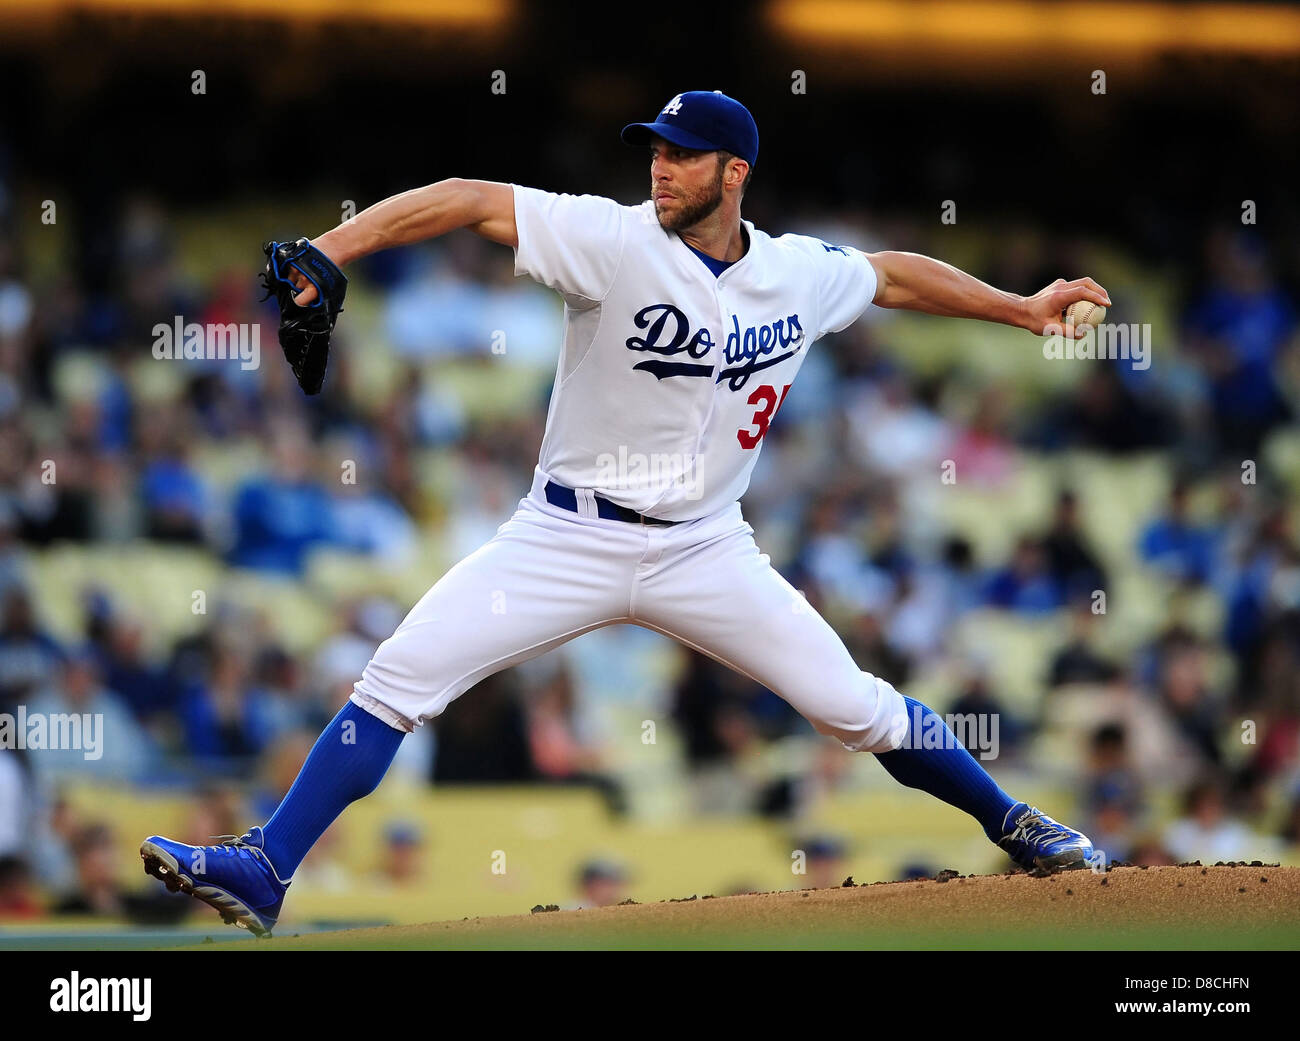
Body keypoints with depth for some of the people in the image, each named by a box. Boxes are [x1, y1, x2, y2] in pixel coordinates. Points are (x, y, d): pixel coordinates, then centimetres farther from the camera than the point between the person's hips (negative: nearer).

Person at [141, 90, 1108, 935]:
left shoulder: (804, 275, -1)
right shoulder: (613, 241, -14)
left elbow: (895, 275, 19)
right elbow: (467, 200, -23)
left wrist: (1023, 308, 23)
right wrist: (329, 250, -36)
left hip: (704, 552, 2)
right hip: (568, 541, -2)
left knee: (855, 705, -2)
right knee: (399, 679, -14)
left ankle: (1014, 826, 21)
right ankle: (263, 872, -11)